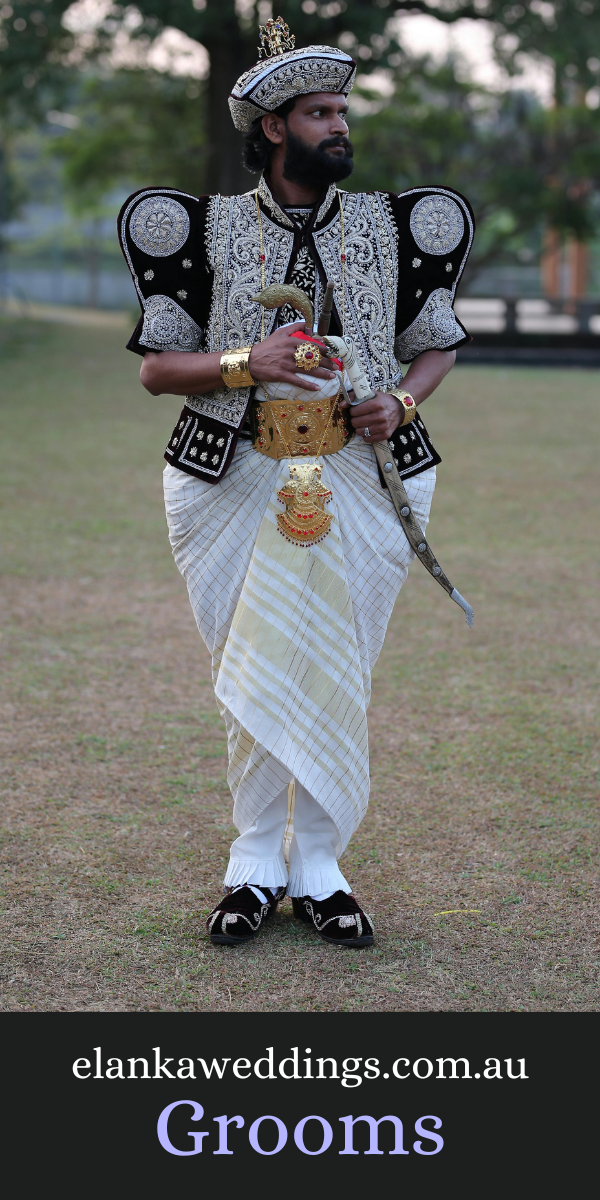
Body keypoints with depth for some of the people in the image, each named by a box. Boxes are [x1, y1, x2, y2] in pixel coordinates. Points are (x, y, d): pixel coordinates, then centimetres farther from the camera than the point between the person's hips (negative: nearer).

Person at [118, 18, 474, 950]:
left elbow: (439, 345, 15)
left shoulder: (392, 227, 7)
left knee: (336, 676, 3)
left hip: (358, 478, 1)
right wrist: (248, 362, -16)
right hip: (243, 480, -1)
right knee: (251, 674, 4)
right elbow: (155, 367, 2)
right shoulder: (209, 229, 2)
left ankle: (318, 865, 17)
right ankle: (256, 863, 19)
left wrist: (401, 399, -6)